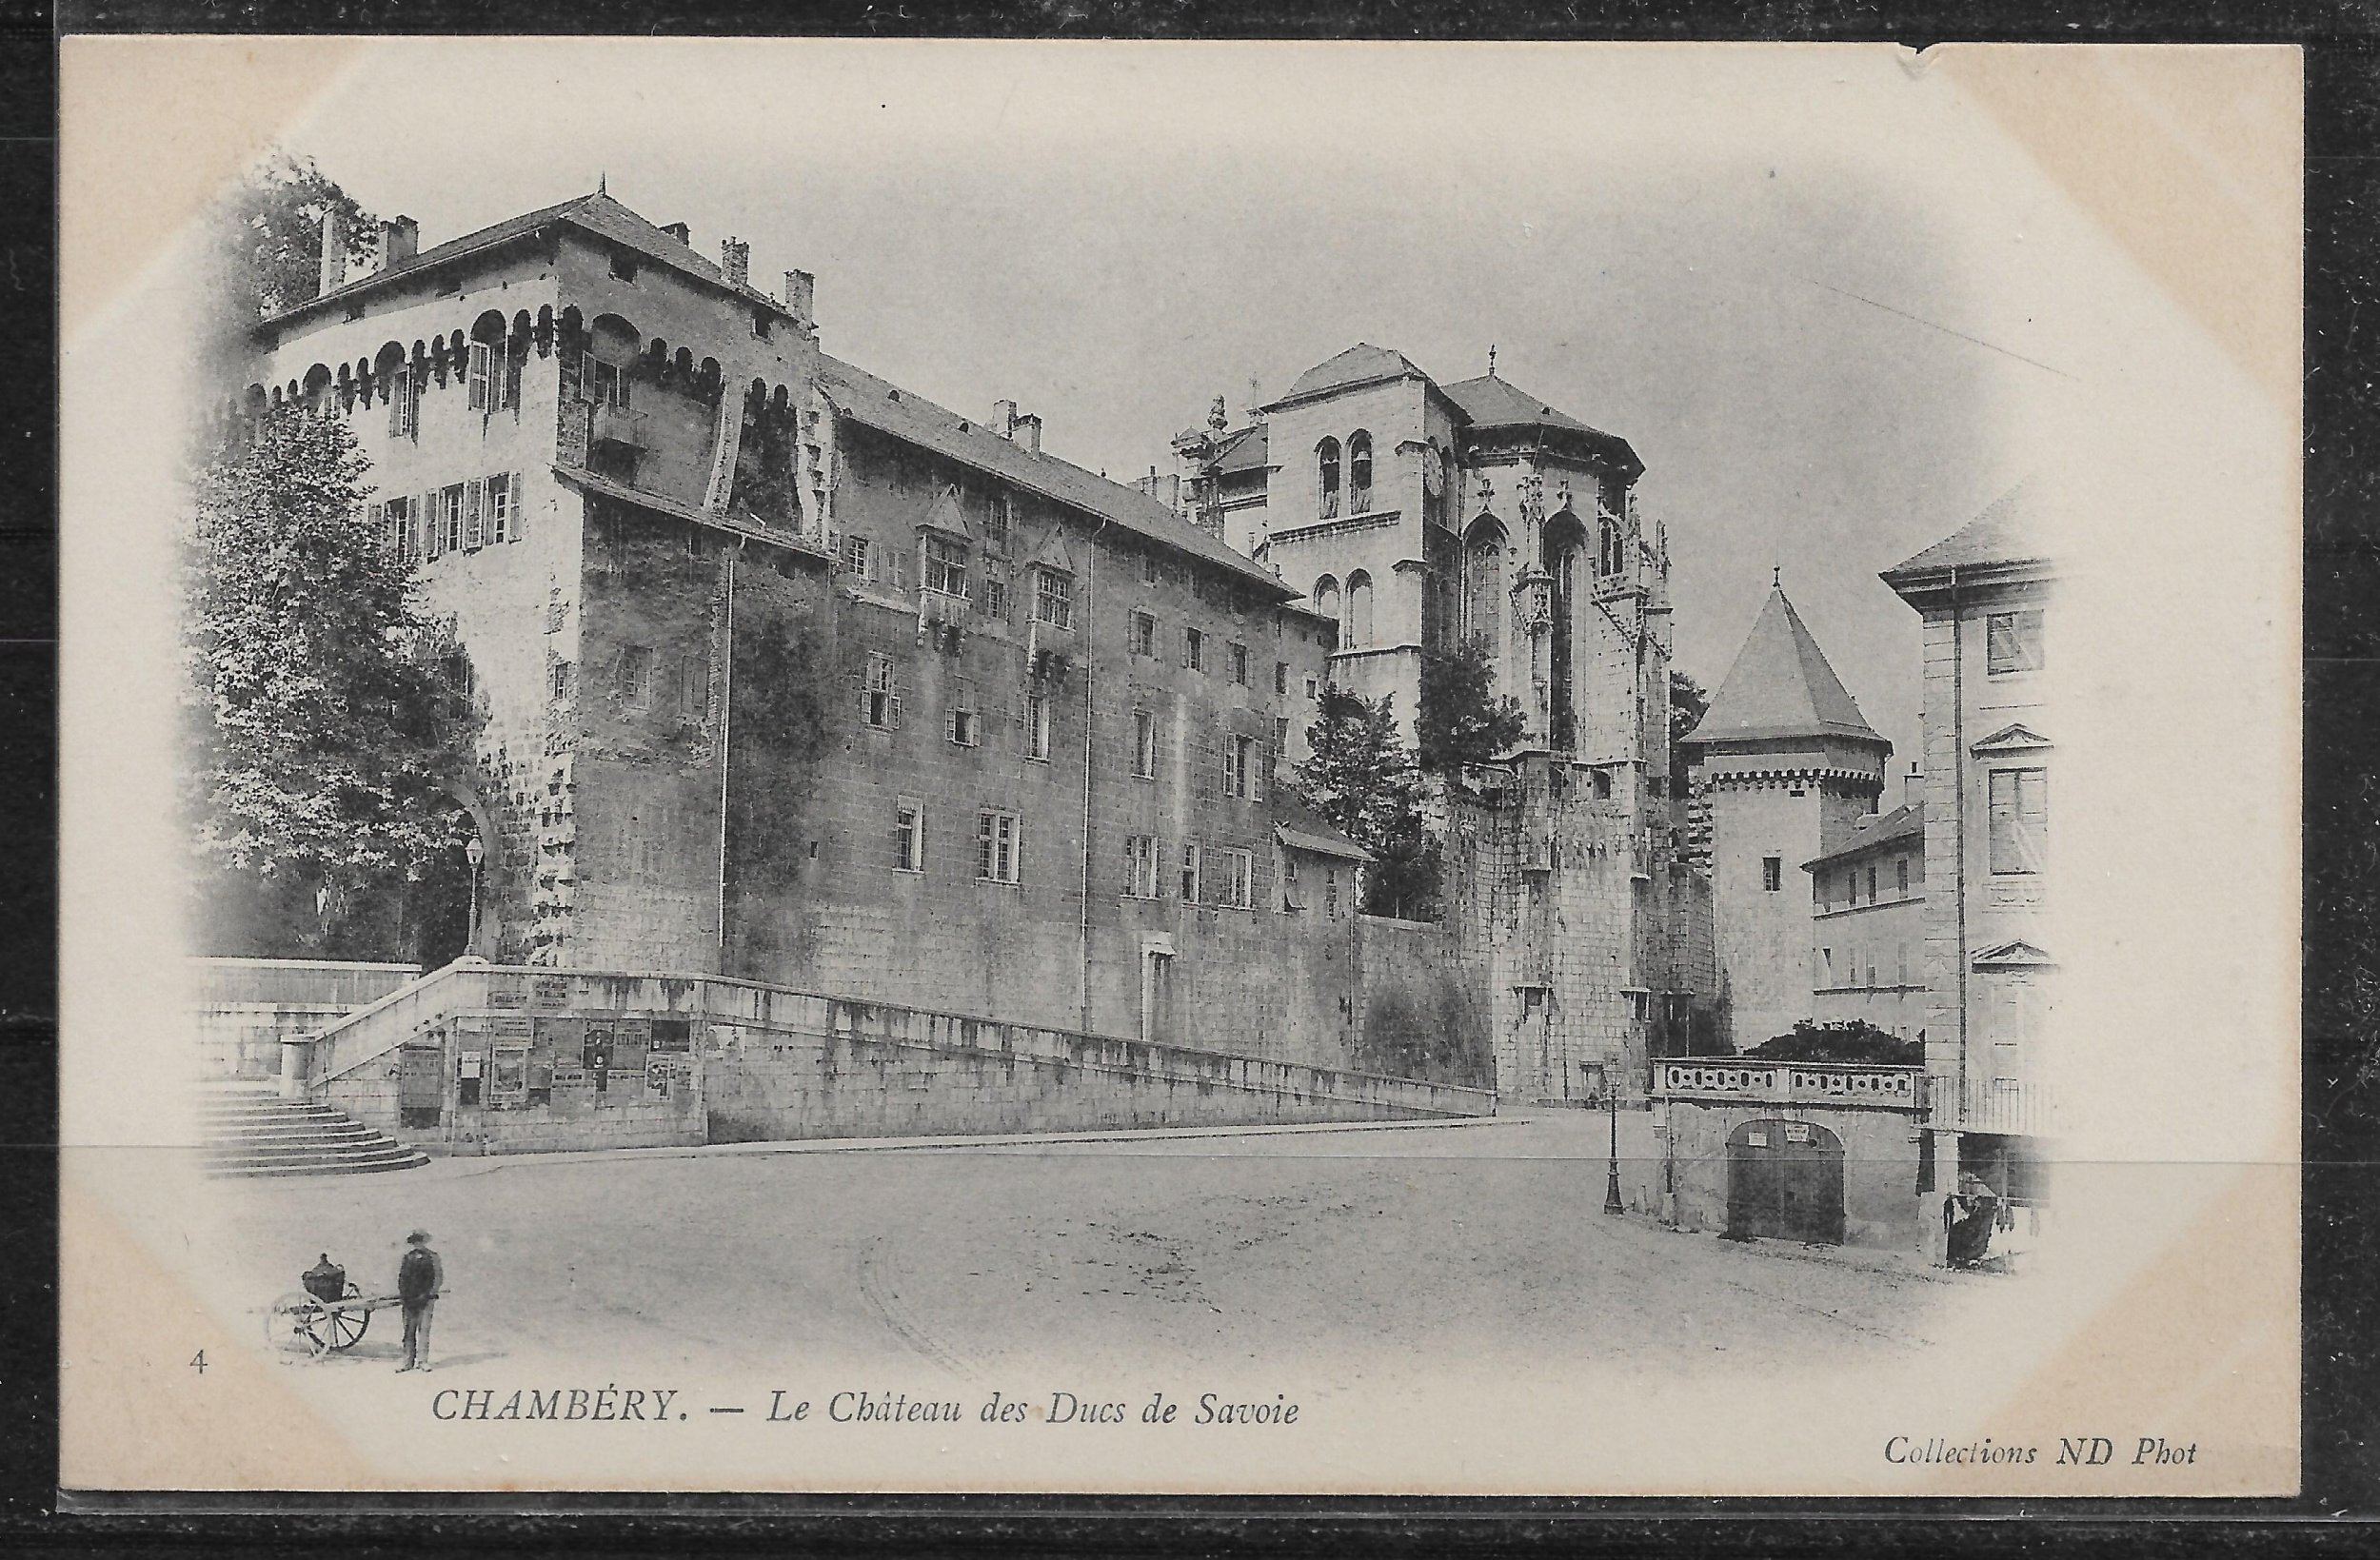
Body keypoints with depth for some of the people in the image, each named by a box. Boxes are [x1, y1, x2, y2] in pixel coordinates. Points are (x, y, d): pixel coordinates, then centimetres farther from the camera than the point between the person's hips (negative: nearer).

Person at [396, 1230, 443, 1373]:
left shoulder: (432, 1257, 4)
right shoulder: (408, 1257, 14)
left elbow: (439, 1278, 0)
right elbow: (401, 1277, 16)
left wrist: (429, 1294, -8)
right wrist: (402, 1295, 4)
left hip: (426, 1300, -3)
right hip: (409, 1300, 3)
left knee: (424, 1329, -7)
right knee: (409, 1331, 3)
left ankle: (422, 1361, -4)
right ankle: (408, 1362, 6)